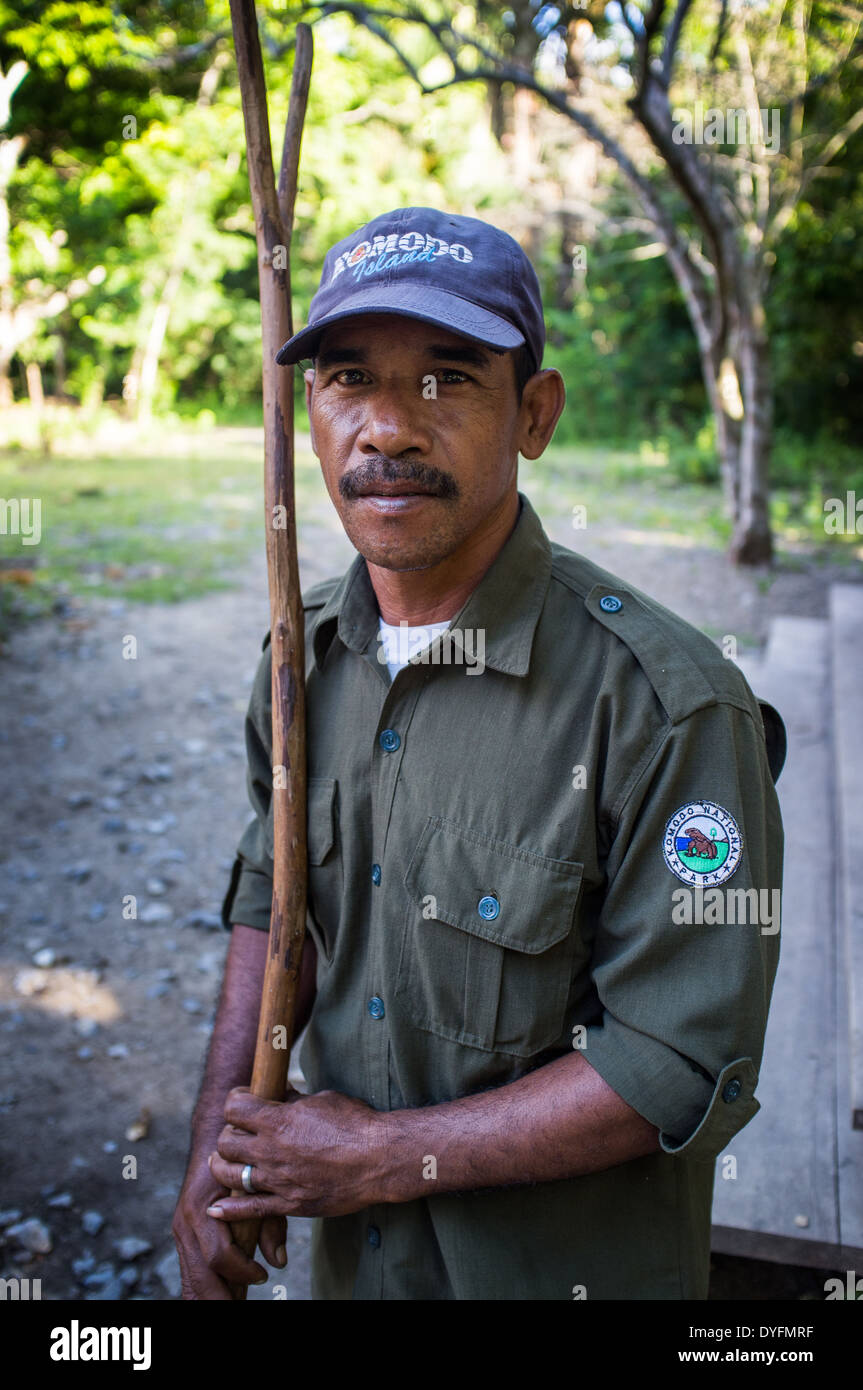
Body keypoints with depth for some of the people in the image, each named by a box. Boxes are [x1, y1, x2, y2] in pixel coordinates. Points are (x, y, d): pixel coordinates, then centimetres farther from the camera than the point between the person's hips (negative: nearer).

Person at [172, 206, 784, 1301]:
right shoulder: (304, 654, -7)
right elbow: (273, 893, 5)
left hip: (568, 1261, -4)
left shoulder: (667, 703, -27)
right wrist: (219, 1141, -5)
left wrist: (383, 1155, -19)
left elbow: (689, 1066, -23)